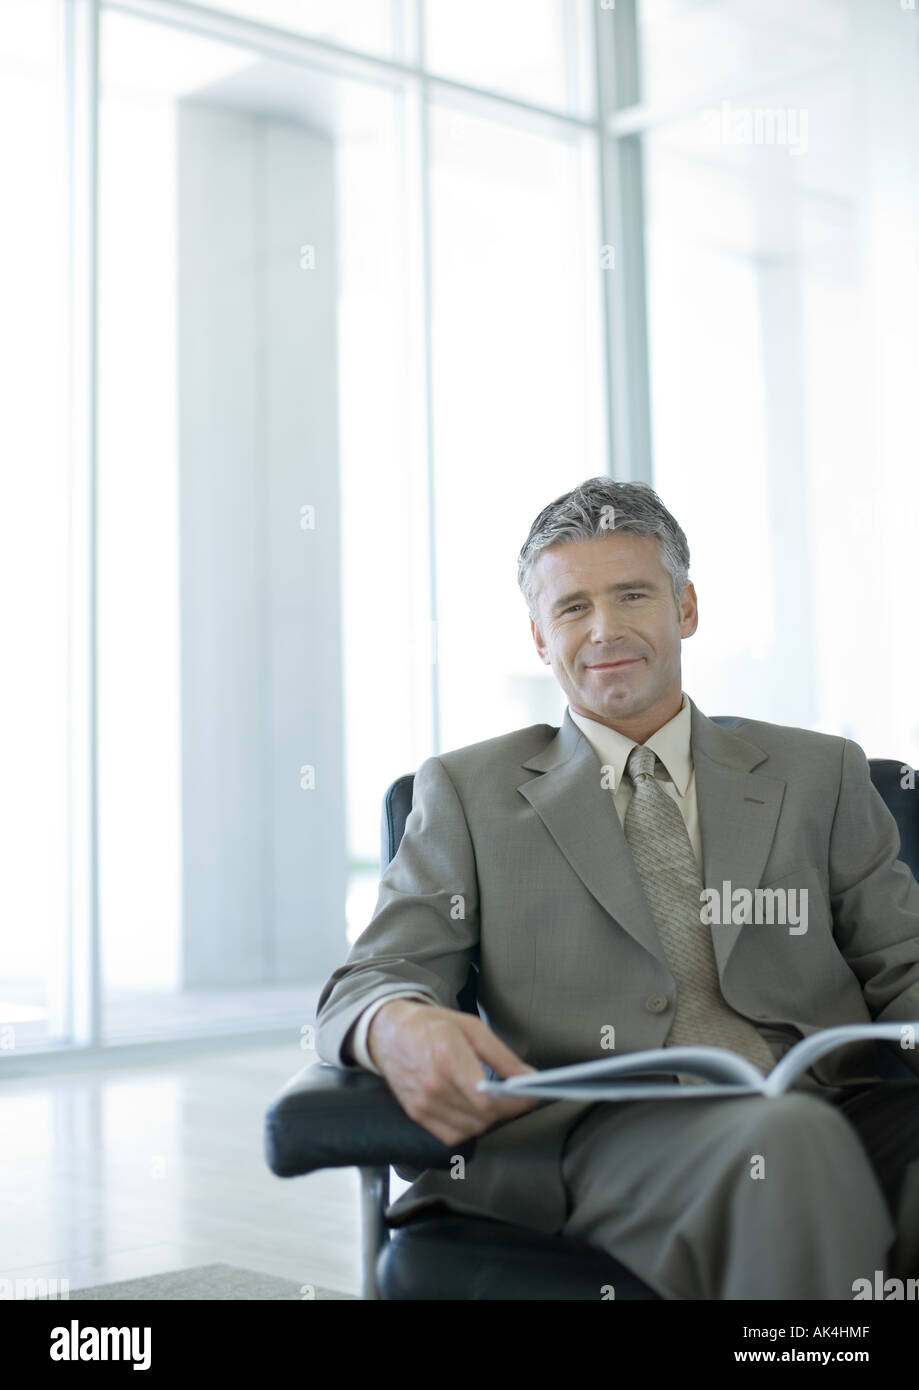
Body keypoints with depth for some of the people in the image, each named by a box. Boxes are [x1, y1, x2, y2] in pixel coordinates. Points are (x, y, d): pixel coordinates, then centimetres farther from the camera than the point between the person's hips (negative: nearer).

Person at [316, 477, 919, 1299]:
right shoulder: (468, 792, 18)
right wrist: (400, 1025, -18)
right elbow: (363, 987, 9)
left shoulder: (819, 775, 21)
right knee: (787, 1140, -36)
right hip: (601, 1134, -2)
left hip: (839, 1116, 2)